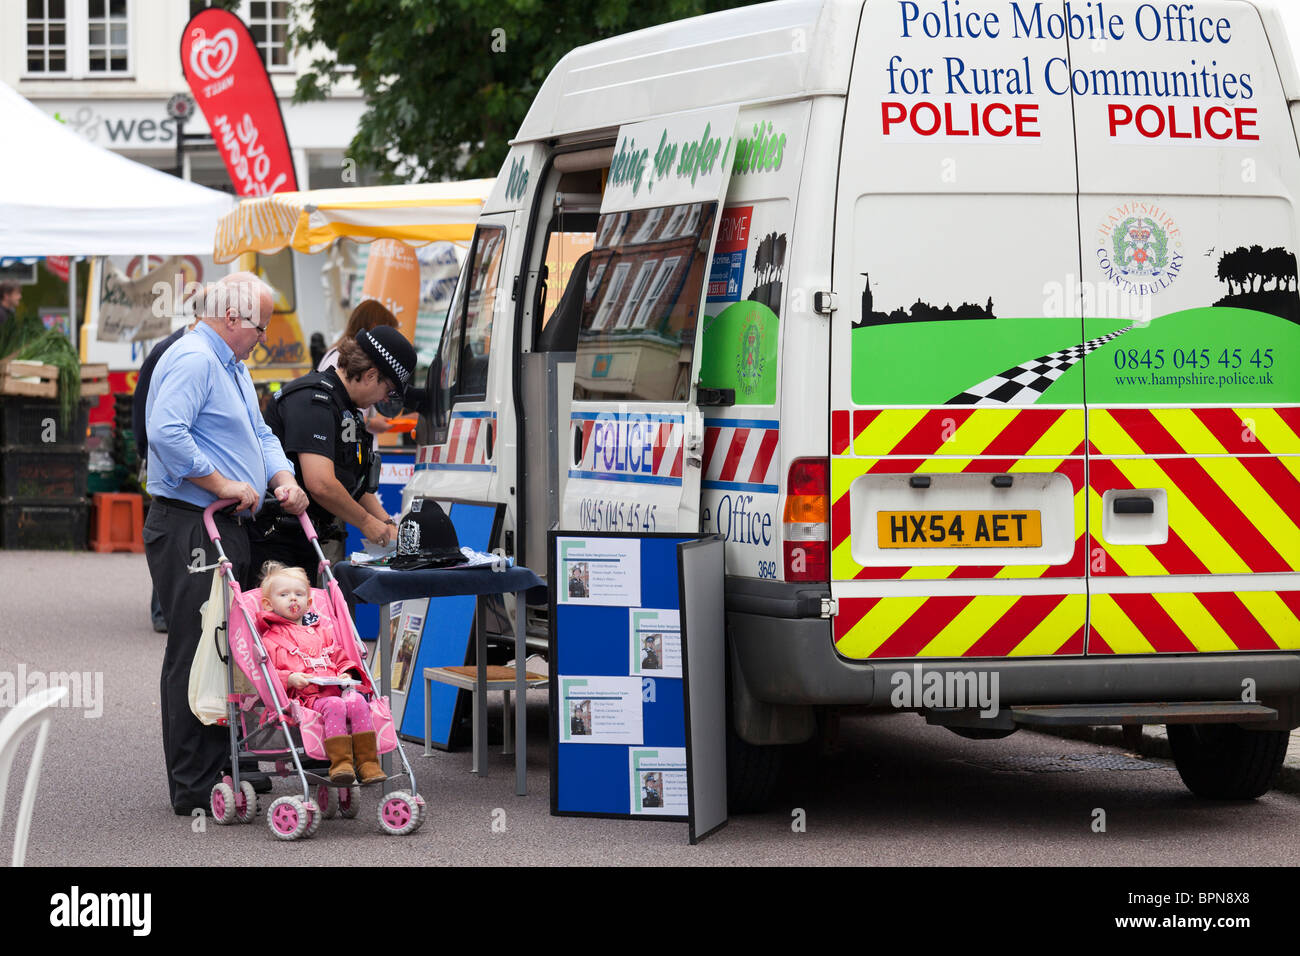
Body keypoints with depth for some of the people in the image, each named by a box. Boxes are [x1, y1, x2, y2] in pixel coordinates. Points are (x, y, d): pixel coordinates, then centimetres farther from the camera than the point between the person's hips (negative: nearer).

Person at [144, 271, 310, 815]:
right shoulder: (192, 361, -13)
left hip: (228, 528, 11)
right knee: (195, 653, -8)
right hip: (189, 531, -11)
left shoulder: (233, 366, 21)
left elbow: (259, 436, 25)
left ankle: (225, 767, 19)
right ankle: (194, 788, -7)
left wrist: (283, 480, 6)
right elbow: (166, 434, -25)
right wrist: (223, 484, -21)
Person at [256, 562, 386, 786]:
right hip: (306, 696, -5)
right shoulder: (270, 639, 13)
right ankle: (340, 763, -42)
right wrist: (290, 679, -16)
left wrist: (347, 675, 9)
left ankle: (368, 762, -31)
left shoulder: (321, 633, 31)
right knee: (334, 706, -35)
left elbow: (342, 658, 32)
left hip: (336, 689, 5)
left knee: (357, 701, -28)